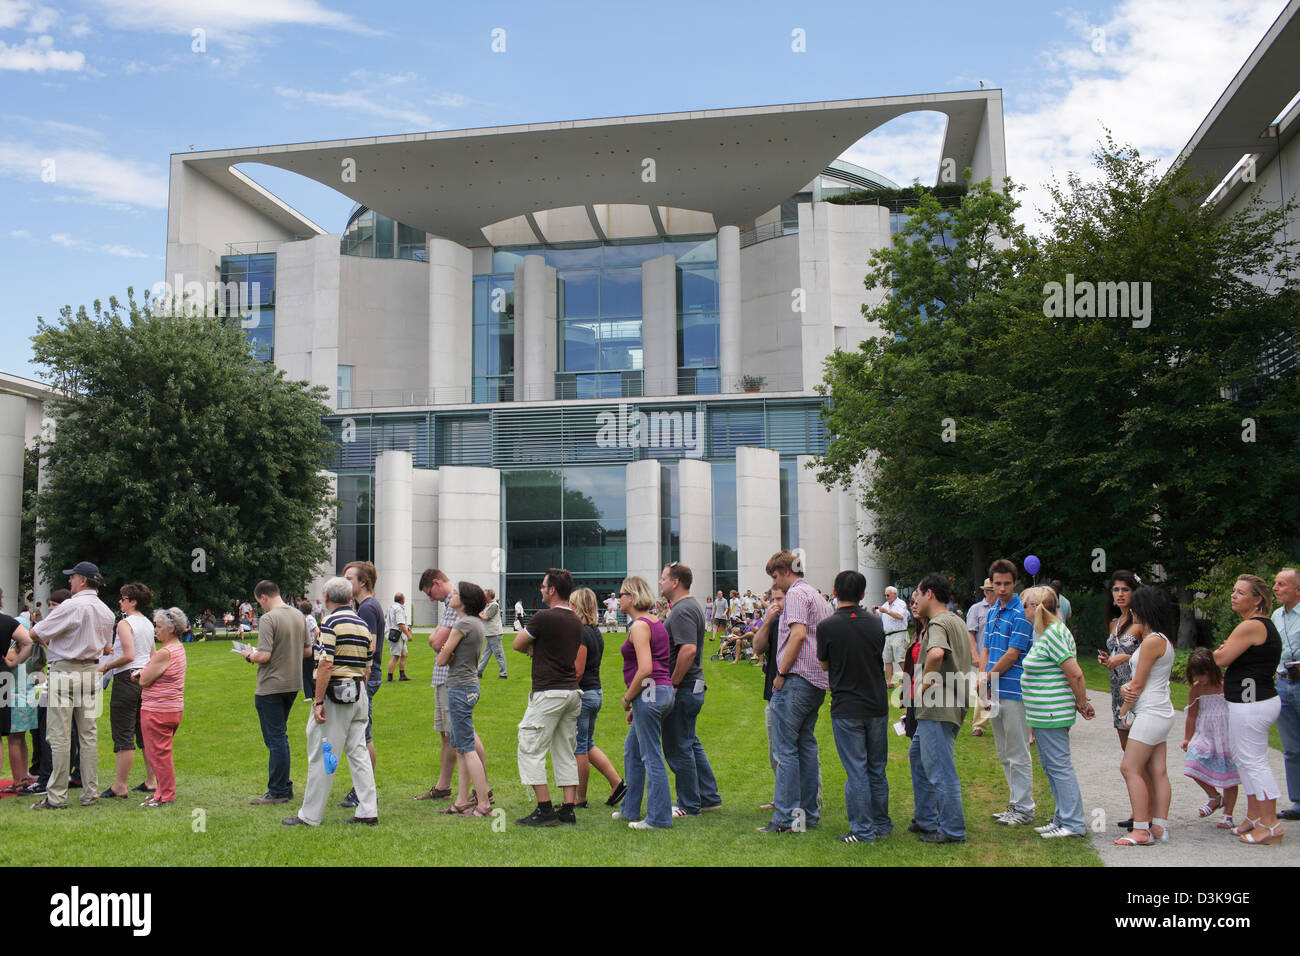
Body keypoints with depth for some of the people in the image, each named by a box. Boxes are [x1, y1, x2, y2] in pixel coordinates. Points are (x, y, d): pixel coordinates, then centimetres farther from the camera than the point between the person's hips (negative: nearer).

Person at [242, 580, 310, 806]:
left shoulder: (268, 619, -17)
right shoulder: (299, 615, 7)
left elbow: (264, 656, -22)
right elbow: (307, 649, 14)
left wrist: (249, 655, -3)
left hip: (271, 687, -8)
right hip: (293, 684, 8)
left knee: (275, 739, -1)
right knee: (280, 735, 18)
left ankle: (279, 791, 4)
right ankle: (285, 786, 23)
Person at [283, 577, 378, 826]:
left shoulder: (330, 622, -11)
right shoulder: (363, 625, 11)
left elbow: (325, 665, -18)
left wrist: (318, 701, -16)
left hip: (334, 694, -7)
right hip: (358, 694, 7)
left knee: (321, 757, 1)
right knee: (358, 752, 10)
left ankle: (310, 815, 8)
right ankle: (368, 811, 9)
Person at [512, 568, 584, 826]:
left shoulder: (544, 617, -13)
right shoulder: (576, 621, 12)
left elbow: (518, 644, -1)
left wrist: (531, 647, 17)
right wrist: (536, 647, 9)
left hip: (549, 692, -8)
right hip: (573, 691, 8)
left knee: (530, 749, -1)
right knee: (566, 752, 12)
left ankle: (545, 809, -3)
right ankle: (568, 810, 12)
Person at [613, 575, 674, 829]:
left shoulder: (640, 625, -15)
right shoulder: (656, 621, 15)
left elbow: (645, 669, -24)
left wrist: (628, 697, -10)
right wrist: (634, 702, 20)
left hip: (649, 692, -10)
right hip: (663, 690, 10)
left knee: (651, 757, -3)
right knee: (632, 750, 20)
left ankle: (659, 818, 4)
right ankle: (630, 809, 30)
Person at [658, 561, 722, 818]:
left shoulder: (682, 610, -18)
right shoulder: (692, 605, 15)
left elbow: (689, 650, -29)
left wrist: (673, 684, -22)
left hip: (682, 689, -10)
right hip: (694, 687, 10)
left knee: (678, 748, -1)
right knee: (690, 744, 18)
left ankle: (689, 805, 8)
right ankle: (710, 798, 25)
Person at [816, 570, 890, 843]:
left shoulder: (827, 627, -12)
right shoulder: (875, 623, 1)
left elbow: (823, 664, 1)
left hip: (846, 708, -5)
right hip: (877, 705, 5)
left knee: (856, 771, 2)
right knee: (877, 769, 15)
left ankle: (863, 830, 6)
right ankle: (881, 823, 25)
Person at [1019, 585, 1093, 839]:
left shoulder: (1053, 635, -19)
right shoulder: (1044, 633, 13)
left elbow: (1075, 674, -22)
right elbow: (1072, 673, 20)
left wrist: (1081, 703, -11)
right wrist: (1080, 703, 16)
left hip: (1051, 713, -11)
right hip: (1043, 713, 11)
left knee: (1059, 766, -4)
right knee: (1050, 766, 16)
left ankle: (1073, 823, 4)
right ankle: (1062, 818, 25)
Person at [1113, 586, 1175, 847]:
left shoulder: (1152, 641, -16)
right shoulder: (1162, 640, 15)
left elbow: (1138, 684, -13)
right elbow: (1138, 681, 14)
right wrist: (1125, 688, -6)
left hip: (1151, 713, -10)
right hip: (1160, 713, 10)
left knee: (1130, 768, -8)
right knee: (1157, 771, 9)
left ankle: (1141, 830, -8)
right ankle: (1160, 827, 11)